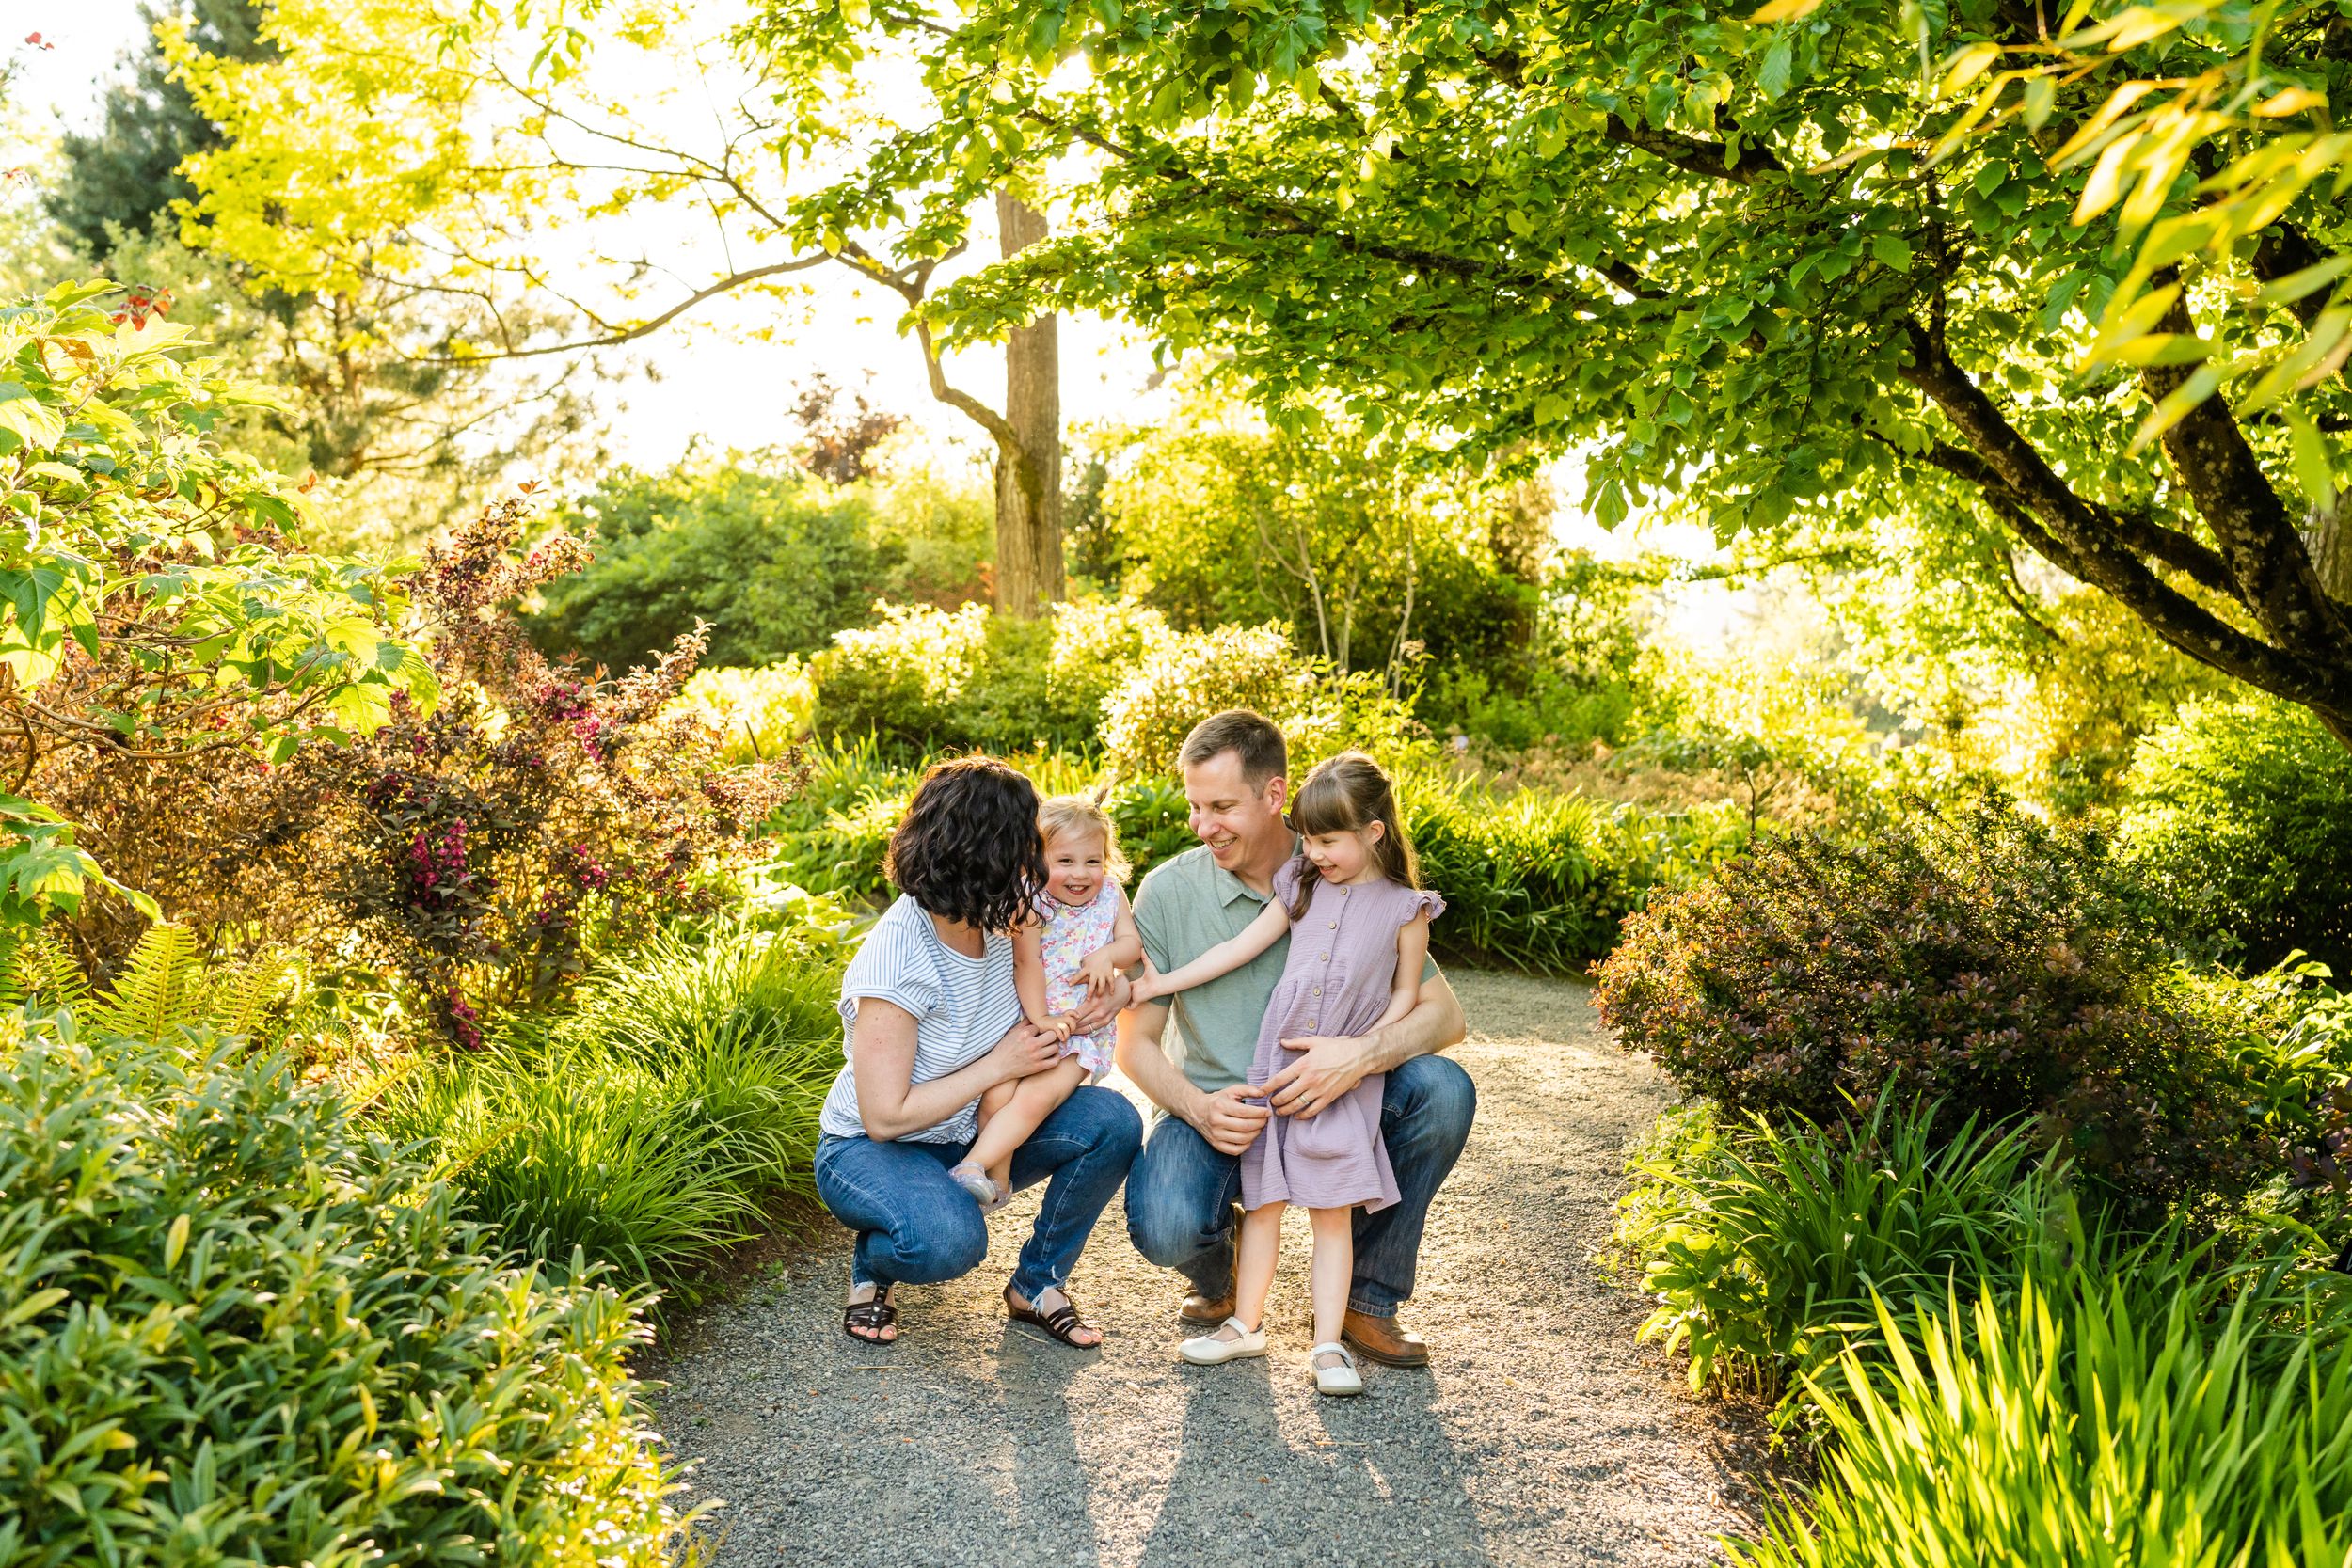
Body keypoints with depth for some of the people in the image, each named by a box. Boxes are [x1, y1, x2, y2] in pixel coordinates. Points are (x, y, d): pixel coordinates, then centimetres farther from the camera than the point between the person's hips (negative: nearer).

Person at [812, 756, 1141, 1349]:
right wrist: (1000, 1065, -23)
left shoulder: (1003, 913, -11)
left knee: (1113, 1121, -16)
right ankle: (872, 1266, -1)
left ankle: (1036, 1285, 3)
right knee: (950, 1239, -38)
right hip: (870, 1150, -6)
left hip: (973, 1133, 7)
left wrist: (1119, 988, -17)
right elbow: (885, 1116, -27)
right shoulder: (894, 966, -30)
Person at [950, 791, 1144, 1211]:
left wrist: (1107, 955, -15)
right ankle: (996, 1182, -7)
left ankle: (973, 1167, -21)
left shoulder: (1111, 895, 4)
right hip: (1028, 1022, -1)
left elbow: (1132, 943, 5)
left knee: (1037, 1096, -23)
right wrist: (1038, 1018, -17)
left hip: (1084, 1030, 1)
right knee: (996, 1092, -22)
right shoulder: (1031, 904, -8)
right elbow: (1026, 965, -11)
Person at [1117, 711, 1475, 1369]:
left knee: (1442, 1089, -26)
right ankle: (1216, 1268, 10)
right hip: (1214, 1109, -1)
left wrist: (1363, 1054, -32)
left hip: (1325, 1106, 1)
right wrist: (1198, 1108, -26)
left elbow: (1444, 1013, -11)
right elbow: (1136, 1043, -5)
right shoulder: (1169, 890, -9)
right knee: (1164, 1229, -32)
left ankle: (1368, 1296, -5)